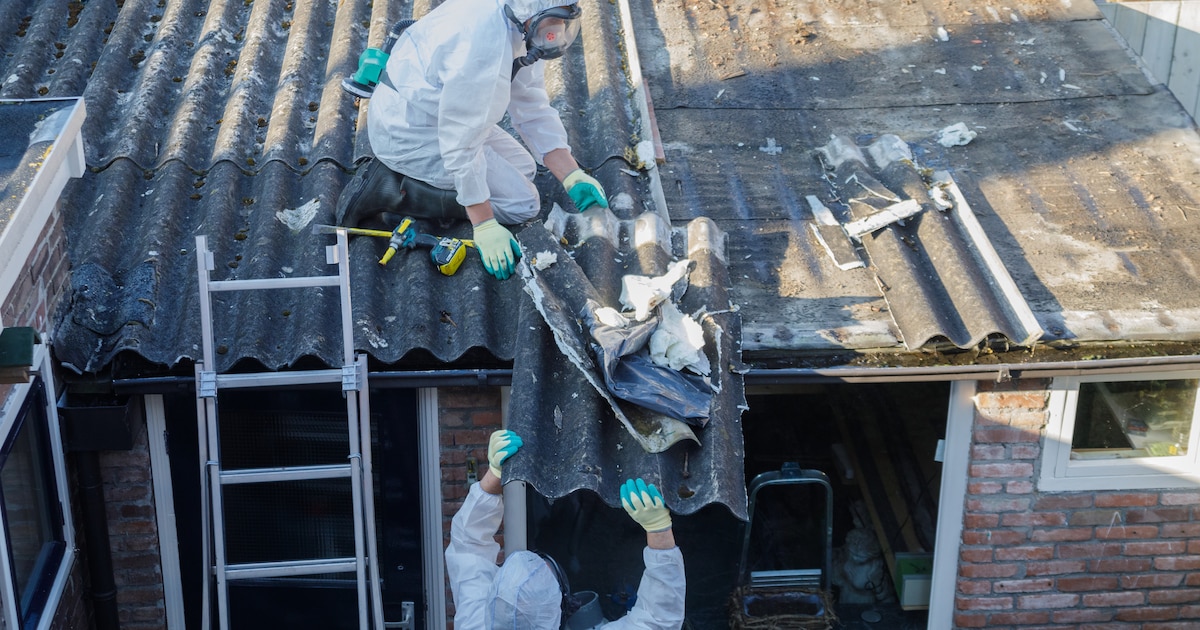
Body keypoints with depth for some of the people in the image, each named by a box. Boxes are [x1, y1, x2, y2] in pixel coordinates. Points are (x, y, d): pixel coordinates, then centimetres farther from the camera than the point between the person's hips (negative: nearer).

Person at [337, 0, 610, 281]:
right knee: (522, 204, -6)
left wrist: (573, 177, -7)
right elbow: (462, 143, -29)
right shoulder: (485, 41, -33)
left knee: (523, 168, 19)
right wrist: (484, 225, -25)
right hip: (412, 136, -9)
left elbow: (534, 111, 2)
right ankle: (392, 189, -8)